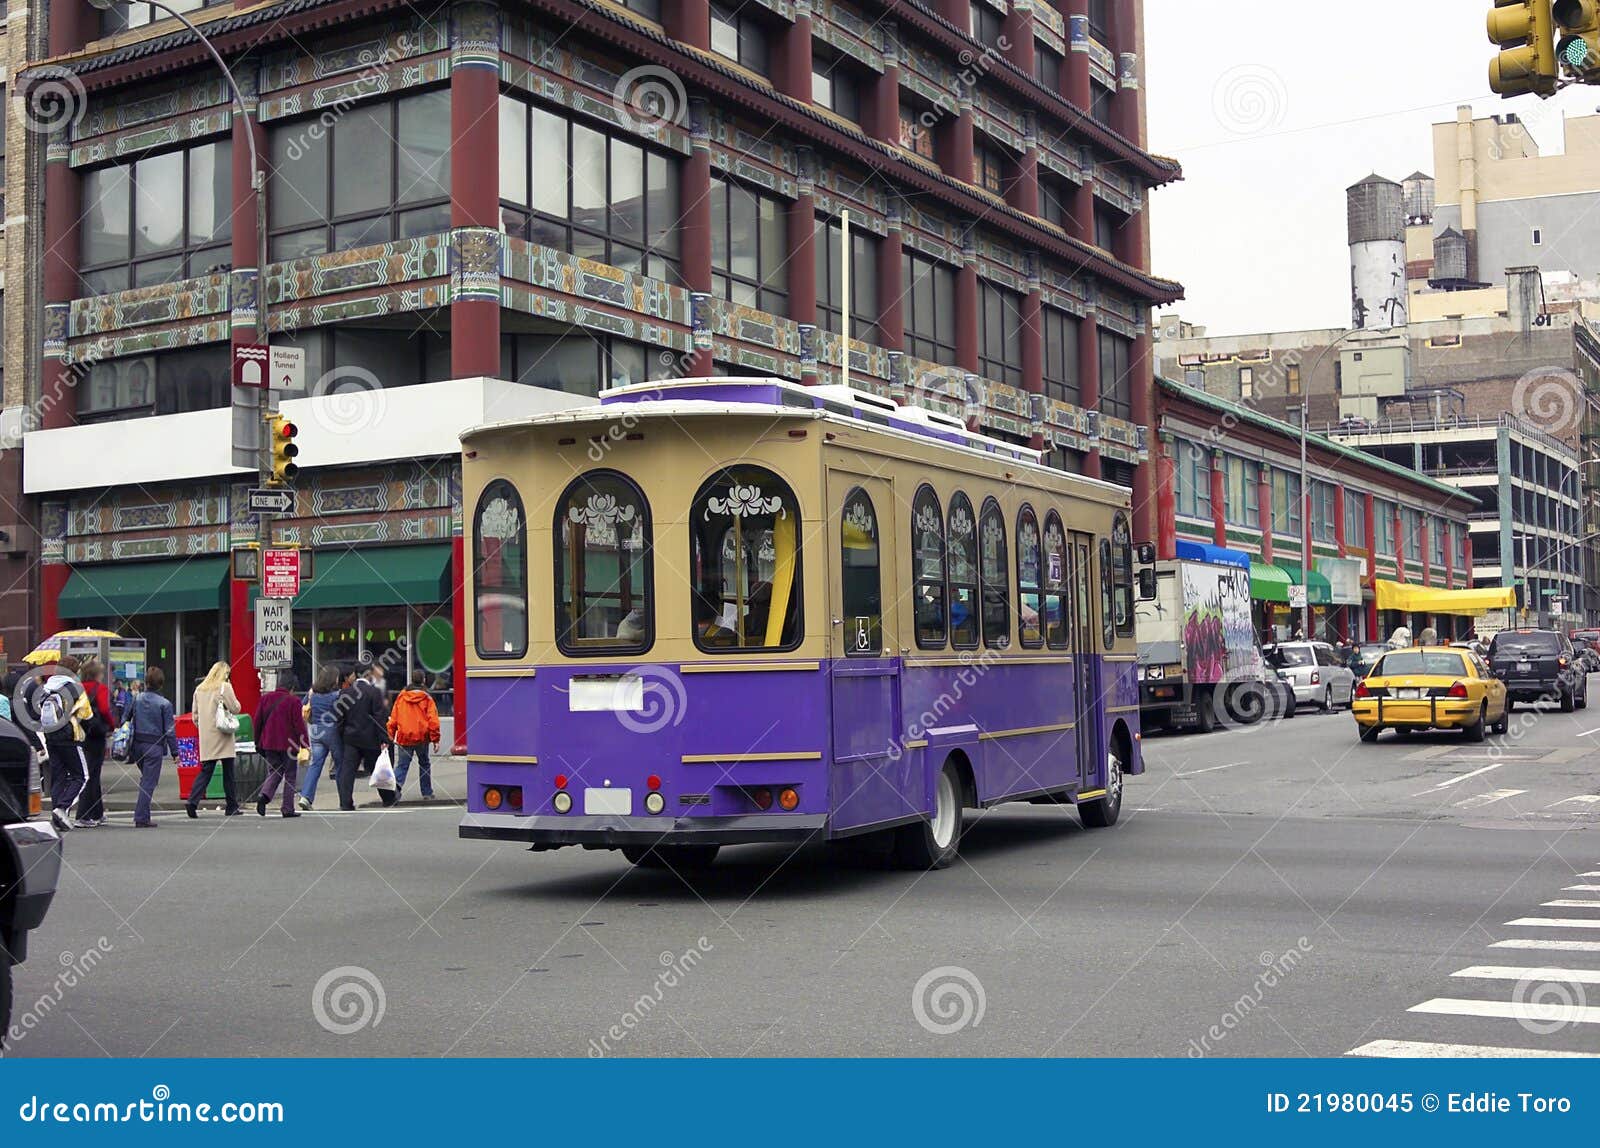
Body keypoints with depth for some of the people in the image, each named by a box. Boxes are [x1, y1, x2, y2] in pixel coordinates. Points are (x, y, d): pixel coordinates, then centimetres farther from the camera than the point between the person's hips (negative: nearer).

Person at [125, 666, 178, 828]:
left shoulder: (136, 698, 3)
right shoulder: (164, 704, -8)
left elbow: (126, 719, 8)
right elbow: (169, 730, -8)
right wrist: (175, 752, -2)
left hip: (137, 743, 4)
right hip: (154, 746, -4)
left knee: (145, 779, 23)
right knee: (149, 782, -1)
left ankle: (143, 814, 28)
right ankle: (141, 818, -3)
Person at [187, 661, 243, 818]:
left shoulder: (199, 689, 11)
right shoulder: (224, 687, -7)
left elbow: (195, 715, 13)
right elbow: (235, 708, -7)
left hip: (206, 737, 5)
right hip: (222, 735, -5)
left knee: (205, 771, 5)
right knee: (228, 772, 5)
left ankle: (193, 801, -13)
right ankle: (231, 806, 10)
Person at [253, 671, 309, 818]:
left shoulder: (265, 698, 5)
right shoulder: (293, 700, -8)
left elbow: (257, 721, 8)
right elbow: (299, 723, -11)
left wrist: (258, 743, 16)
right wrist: (305, 743, -5)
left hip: (269, 744, 4)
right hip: (288, 744, -4)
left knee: (274, 772, 16)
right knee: (290, 775, 5)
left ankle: (264, 795, -11)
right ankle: (288, 809, 3)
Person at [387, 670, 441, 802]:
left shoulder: (401, 696, 3)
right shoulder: (427, 698, -3)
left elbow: (393, 718, 5)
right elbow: (433, 720, -7)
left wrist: (391, 735, 13)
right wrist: (435, 739, -1)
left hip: (404, 737, 1)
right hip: (422, 737, -1)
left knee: (402, 765, 2)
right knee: (424, 764, 16)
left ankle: (397, 784, -26)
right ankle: (427, 792, 21)